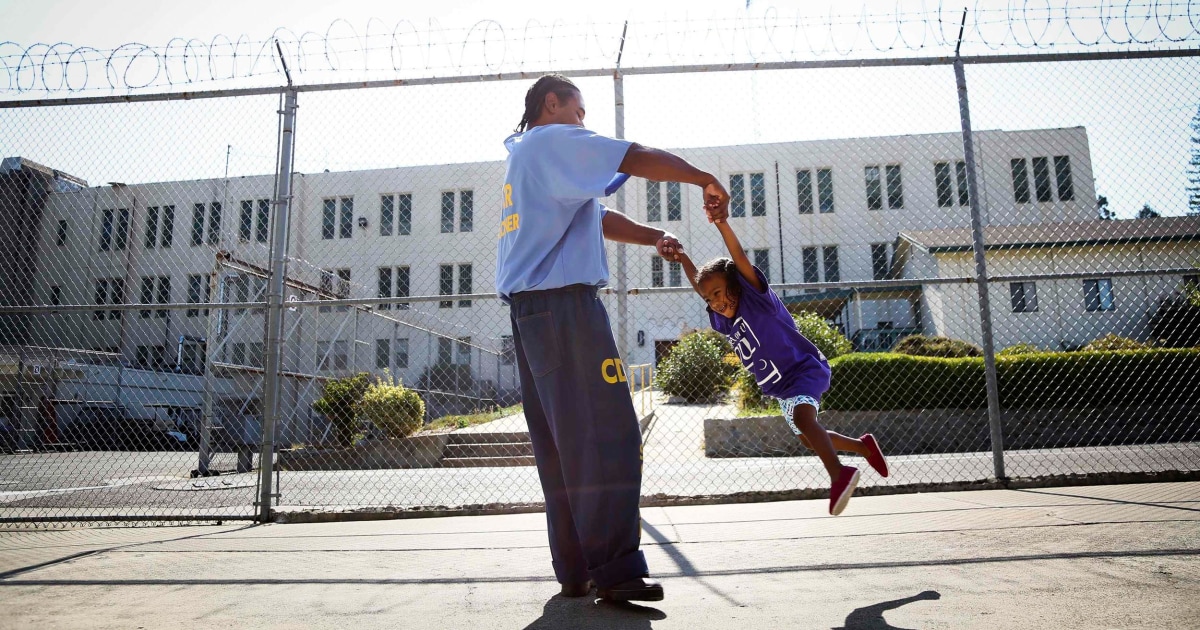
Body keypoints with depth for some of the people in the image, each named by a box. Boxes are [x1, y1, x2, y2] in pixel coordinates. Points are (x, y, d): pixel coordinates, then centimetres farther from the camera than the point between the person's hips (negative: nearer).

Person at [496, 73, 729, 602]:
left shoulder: (525, 158, 31)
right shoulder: (556, 140, 2)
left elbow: (596, 218, 26)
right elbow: (641, 159, -6)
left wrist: (654, 237, 15)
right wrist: (706, 180, 7)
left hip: (528, 309, 10)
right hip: (562, 300, -10)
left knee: (561, 441, 7)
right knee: (605, 433, -12)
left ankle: (575, 570, 10)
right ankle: (615, 569, -12)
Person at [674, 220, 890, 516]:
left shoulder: (756, 299, -16)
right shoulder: (725, 321, 2)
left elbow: (741, 260, -30)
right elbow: (700, 284, 12)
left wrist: (722, 224, -38)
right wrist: (682, 257, 3)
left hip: (806, 369, -9)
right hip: (782, 387, 9)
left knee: (803, 417, -36)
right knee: (808, 438, 20)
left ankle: (839, 474, -47)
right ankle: (864, 446, 38)